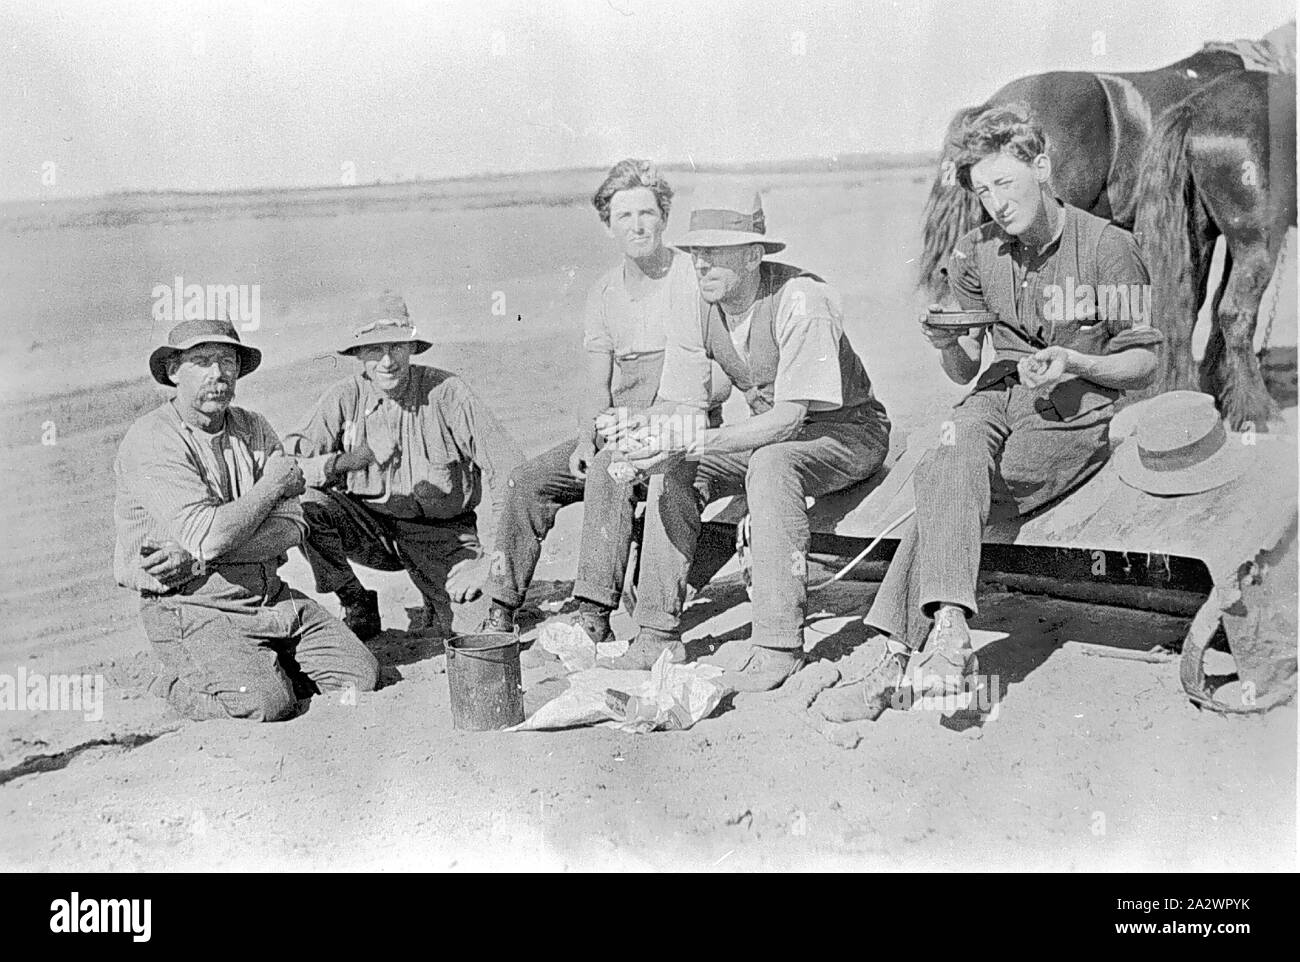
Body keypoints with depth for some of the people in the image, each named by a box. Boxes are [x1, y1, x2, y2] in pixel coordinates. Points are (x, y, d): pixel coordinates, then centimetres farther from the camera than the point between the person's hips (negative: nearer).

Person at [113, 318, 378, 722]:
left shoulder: (254, 428, 8)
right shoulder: (150, 441, -13)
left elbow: (291, 526, -4)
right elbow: (207, 533, -26)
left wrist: (195, 558, -17)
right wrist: (272, 483, -10)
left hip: (271, 595, 6)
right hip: (190, 607, -6)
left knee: (359, 674, -2)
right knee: (265, 703, -25)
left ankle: (257, 665, 18)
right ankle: (176, 683, 4)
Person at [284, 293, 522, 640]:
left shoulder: (447, 392, -11)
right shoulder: (344, 398, -6)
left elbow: (508, 467, -15)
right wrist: (341, 462, -34)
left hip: (441, 532, -1)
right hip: (369, 527, 1)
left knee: (472, 587, -29)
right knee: (308, 507, -25)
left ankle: (439, 602, 12)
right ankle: (359, 609, -2)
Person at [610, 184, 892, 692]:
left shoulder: (800, 301, -28)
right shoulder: (698, 312, -7)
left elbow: (788, 417, -33)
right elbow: (679, 406, -6)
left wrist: (692, 443, -42)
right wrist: (645, 433, -30)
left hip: (847, 428, -7)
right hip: (772, 432, 7)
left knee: (771, 464, -36)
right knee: (673, 469, -13)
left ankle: (778, 643, -31)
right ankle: (658, 634, -7)